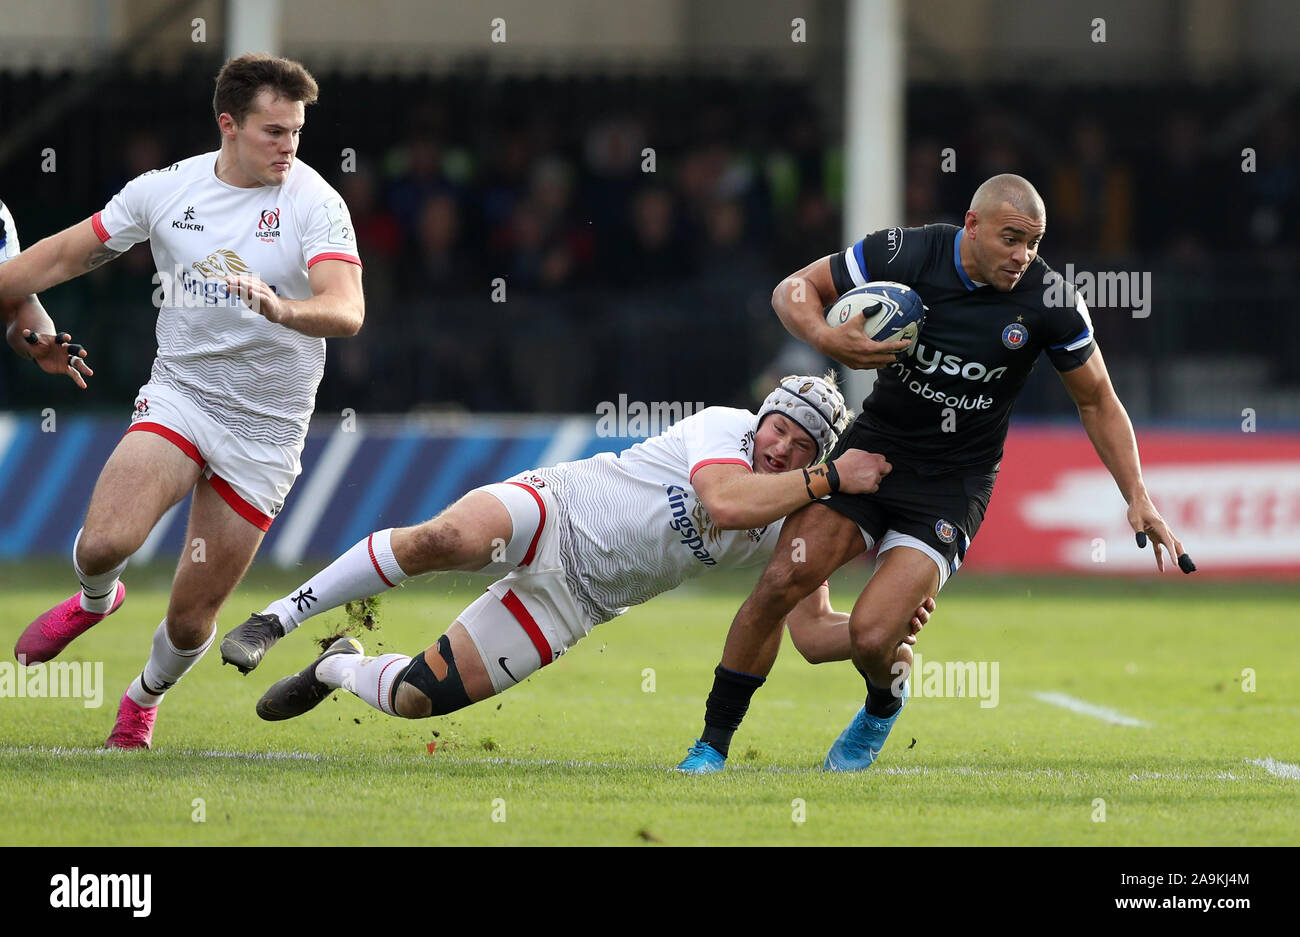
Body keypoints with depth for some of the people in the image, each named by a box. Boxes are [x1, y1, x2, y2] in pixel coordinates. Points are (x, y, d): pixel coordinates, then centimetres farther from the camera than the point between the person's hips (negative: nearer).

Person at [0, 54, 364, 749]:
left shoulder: (314, 203, -11)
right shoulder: (166, 190, -1)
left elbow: (347, 312, -25)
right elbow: (65, 255, 12)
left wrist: (283, 308, -45)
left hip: (265, 429, -1)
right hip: (178, 396, 1)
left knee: (191, 620, 0)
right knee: (103, 544, -24)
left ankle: (144, 699, 35)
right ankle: (95, 601, 13)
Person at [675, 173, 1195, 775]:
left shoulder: (1049, 301, -13)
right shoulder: (907, 255, -13)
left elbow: (1097, 402, 1)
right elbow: (794, 289, -2)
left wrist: (1138, 497, -5)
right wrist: (827, 339, -23)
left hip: (951, 487, -2)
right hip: (873, 447, 2)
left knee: (872, 637, -18)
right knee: (782, 582, -15)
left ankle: (884, 705, 20)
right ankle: (712, 745, 1)